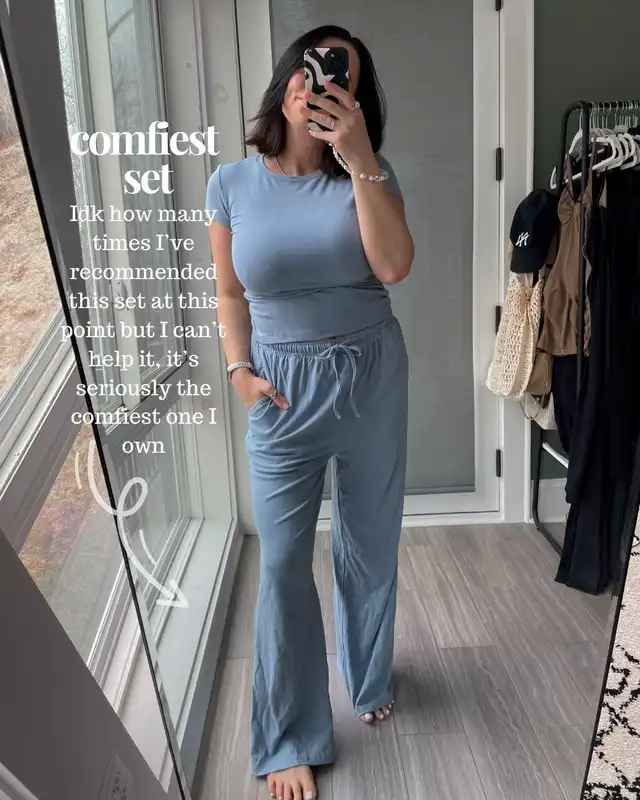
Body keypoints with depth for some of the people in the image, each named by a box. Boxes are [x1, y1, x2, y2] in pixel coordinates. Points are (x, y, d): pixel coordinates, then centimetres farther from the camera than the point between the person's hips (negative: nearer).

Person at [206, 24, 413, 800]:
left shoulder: (368, 173, -2)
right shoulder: (232, 183, -1)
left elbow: (394, 266, -19)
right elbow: (230, 292, 5)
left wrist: (358, 158, -23)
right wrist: (239, 370, -7)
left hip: (372, 379, 1)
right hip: (283, 389, 0)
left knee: (369, 545, 15)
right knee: (282, 562, 3)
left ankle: (369, 677, 44)